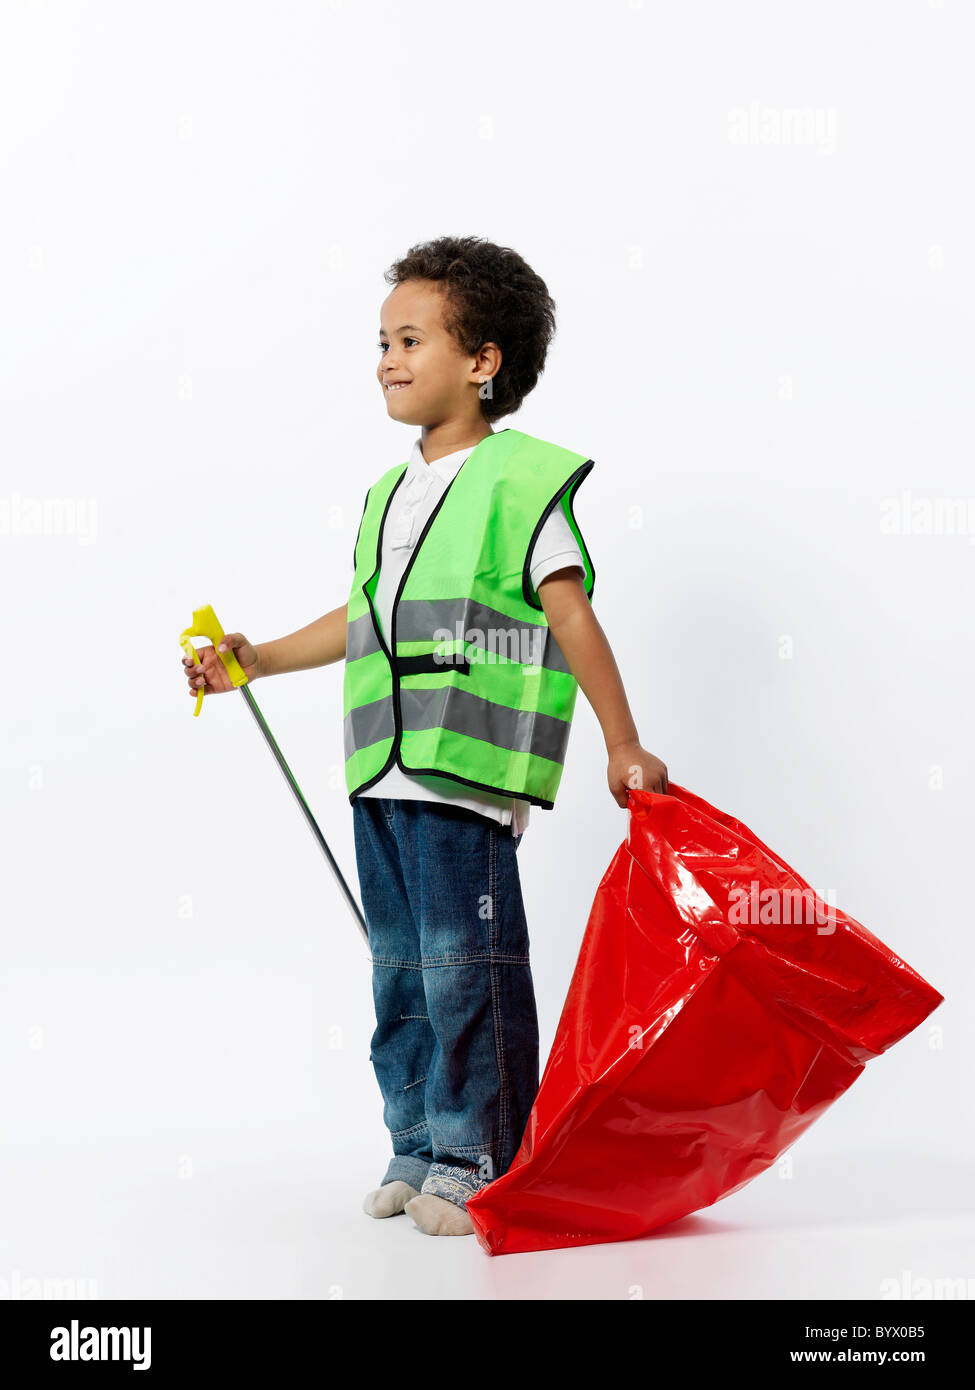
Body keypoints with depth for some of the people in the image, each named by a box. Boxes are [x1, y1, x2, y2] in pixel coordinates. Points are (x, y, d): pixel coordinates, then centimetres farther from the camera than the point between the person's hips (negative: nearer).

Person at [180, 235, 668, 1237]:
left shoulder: (519, 480, -5)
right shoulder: (390, 494, 17)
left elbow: (572, 618, -7)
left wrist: (623, 747, -7)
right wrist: (256, 660, 25)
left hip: (467, 772, -8)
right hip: (382, 775, 8)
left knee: (466, 965, -5)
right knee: (400, 967, 13)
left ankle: (475, 1160, 6)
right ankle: (418, 1147, 24)